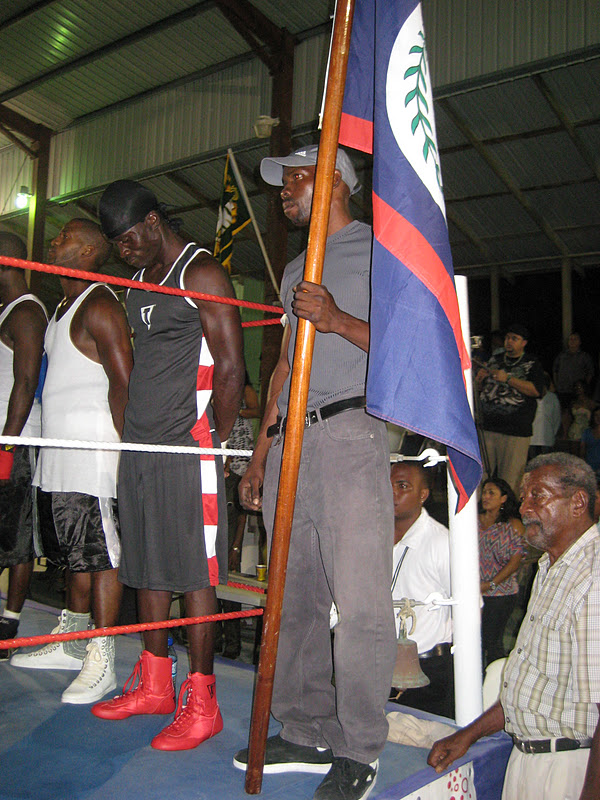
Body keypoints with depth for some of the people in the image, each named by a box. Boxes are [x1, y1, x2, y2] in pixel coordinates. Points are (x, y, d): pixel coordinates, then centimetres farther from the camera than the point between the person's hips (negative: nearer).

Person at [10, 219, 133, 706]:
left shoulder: (99, 306, -9)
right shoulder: (65, 306, 22)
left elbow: (123, 381, -17)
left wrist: (120, 444, -20)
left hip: (94, 449, -10)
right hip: (63, 452, 10)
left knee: (101, 552, -7)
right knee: (76, 550, 15)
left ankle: (101, 662, -1)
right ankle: (71, 643, 26)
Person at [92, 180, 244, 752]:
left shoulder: (201, 273, -6)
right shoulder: (137, 280, 19)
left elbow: (230, 370, -12)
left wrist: (217, 440, -8)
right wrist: (132, 430, 13)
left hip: (187, 448, -8)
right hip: (139, 446, 8)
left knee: (192, 571, -2)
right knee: (147, 567, 12)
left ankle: (200, 702, 8)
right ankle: (153, 686, 26)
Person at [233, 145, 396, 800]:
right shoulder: (295, 269, 26)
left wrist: (339, 320, -19)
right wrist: (259, 454, 19)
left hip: (350, 432, -7)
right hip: (289, 437, 7)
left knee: (359, 600, -7)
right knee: (293, 595, 8)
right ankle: (306, 734, 20)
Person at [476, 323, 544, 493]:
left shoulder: (532, 364, 6)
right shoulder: (494, 361, 19)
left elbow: (535, 390, -9)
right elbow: (480, 388, 27)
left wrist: (508, 379, -14)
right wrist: (480, 379, 4)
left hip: (516, 431, -4)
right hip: (487, 427, 4)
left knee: (509, 479, -5)